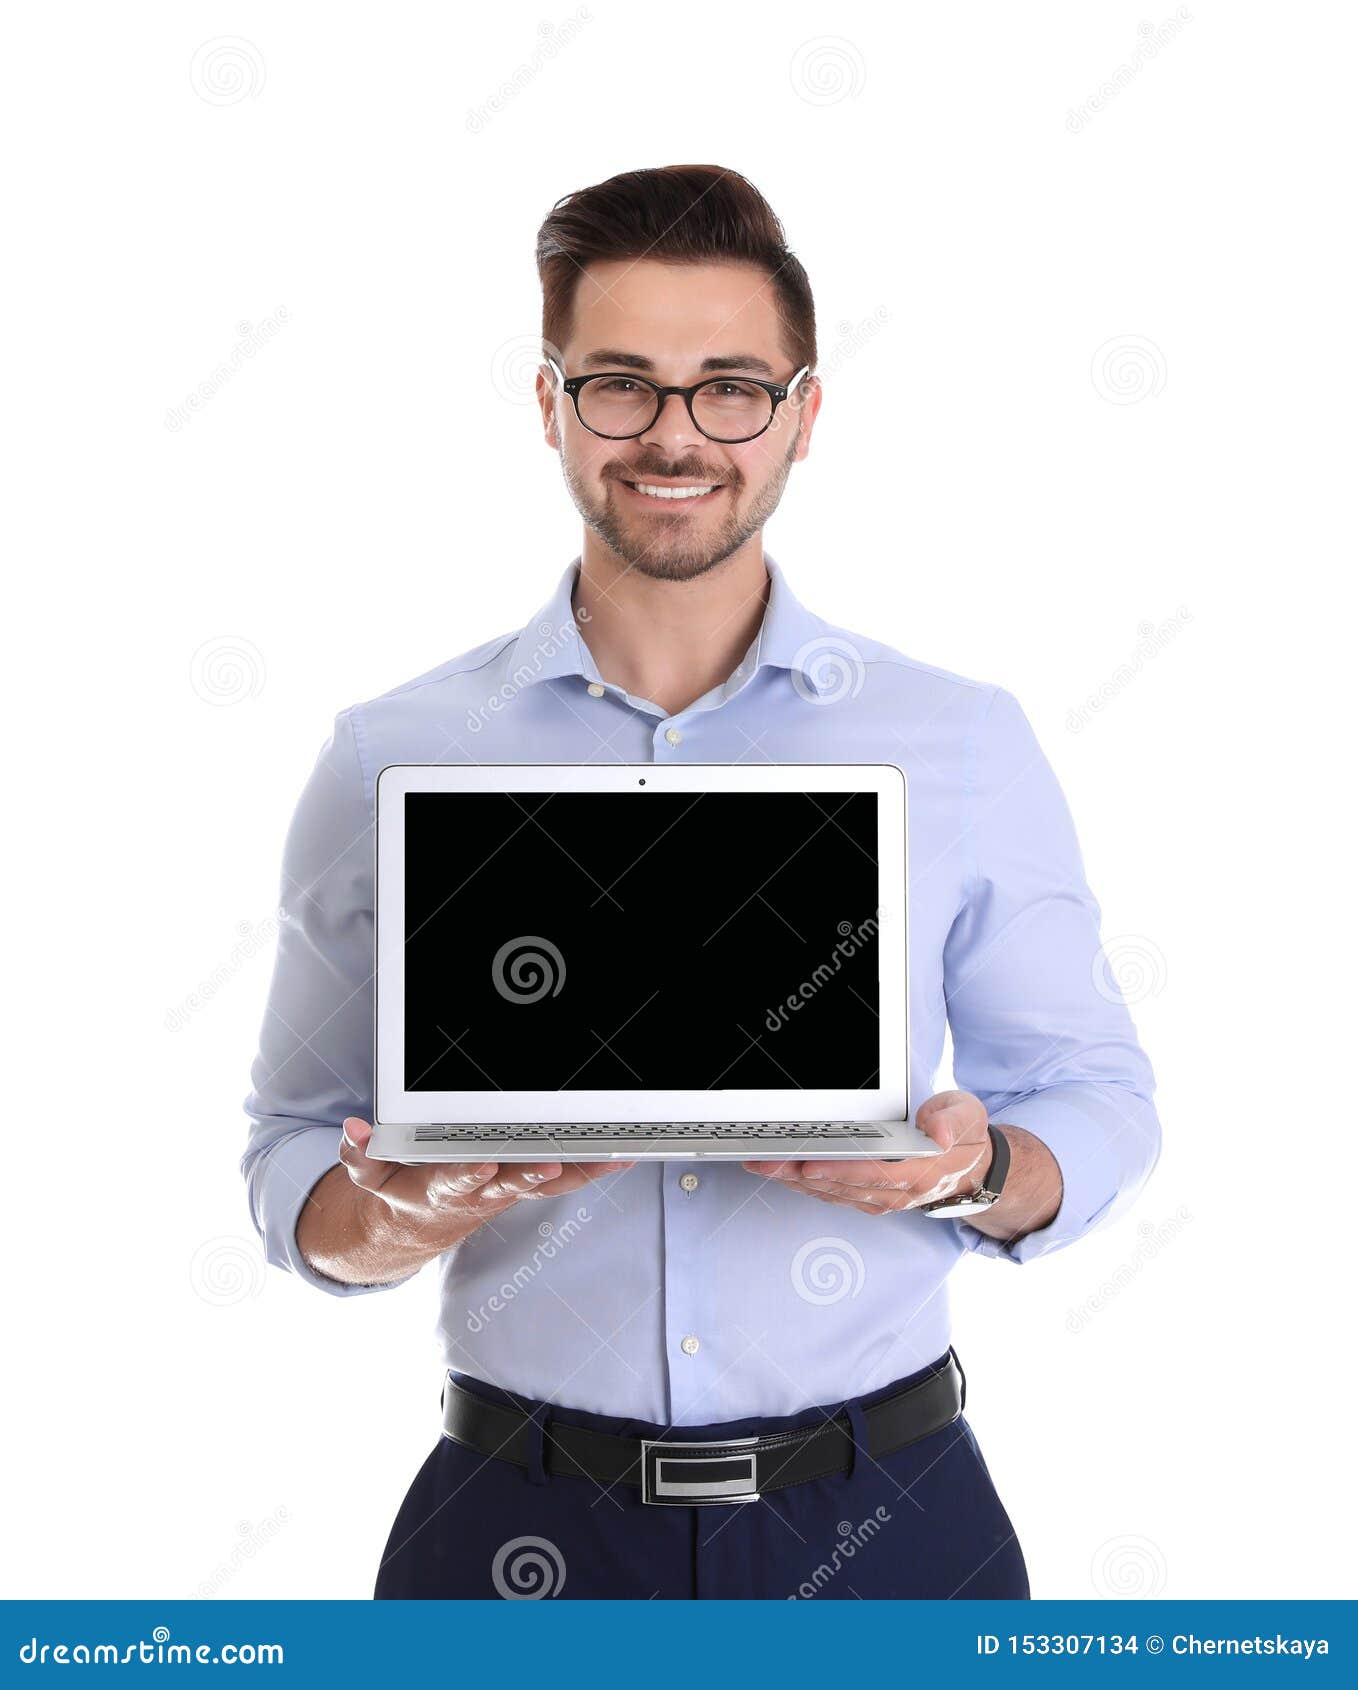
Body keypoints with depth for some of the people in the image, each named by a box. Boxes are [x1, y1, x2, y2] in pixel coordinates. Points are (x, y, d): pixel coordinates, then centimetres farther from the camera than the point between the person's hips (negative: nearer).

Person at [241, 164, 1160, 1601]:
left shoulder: (967, 746, 0)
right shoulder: (389, 759, -1)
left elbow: (1098, 1098, 5)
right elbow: (293, 1153, 3)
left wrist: (979, 1170, -16)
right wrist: (399, 1216, -19)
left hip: (885, 1521, 1)